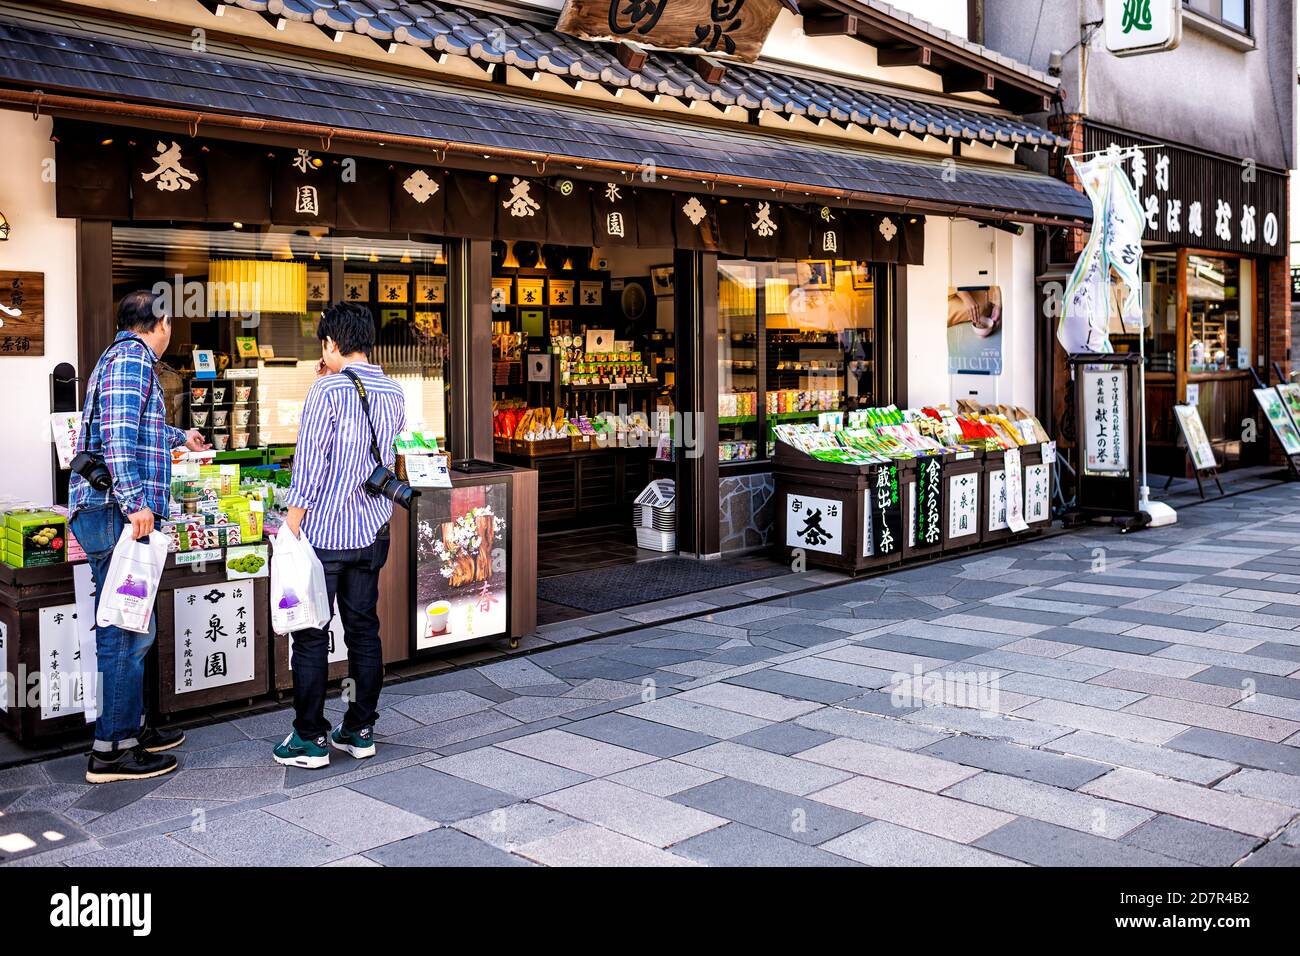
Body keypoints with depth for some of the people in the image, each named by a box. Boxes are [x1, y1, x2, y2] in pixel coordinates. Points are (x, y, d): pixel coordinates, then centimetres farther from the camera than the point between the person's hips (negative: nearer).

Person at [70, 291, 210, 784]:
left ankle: (131, 729, 24)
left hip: (116, 515, 11)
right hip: (117, 511, -11)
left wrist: (178, 436, 59)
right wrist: (135, 501, -27)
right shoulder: (131, 359, -8)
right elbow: (118, 433, -21)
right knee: (126, 631, -8)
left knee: (131, 628, 15)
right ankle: (110, 751, -3)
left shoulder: (124, 357, 25)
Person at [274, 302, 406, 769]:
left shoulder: (327, 390, -13)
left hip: (323, 532, -6)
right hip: (372, 531, 6)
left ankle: (310, 739, 8)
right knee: (363, 629, 12)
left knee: (311, 634, 3)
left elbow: (309, 465, -16)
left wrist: (291, 528, -10)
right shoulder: (393, 393, 5)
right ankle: (360, 730, 19)